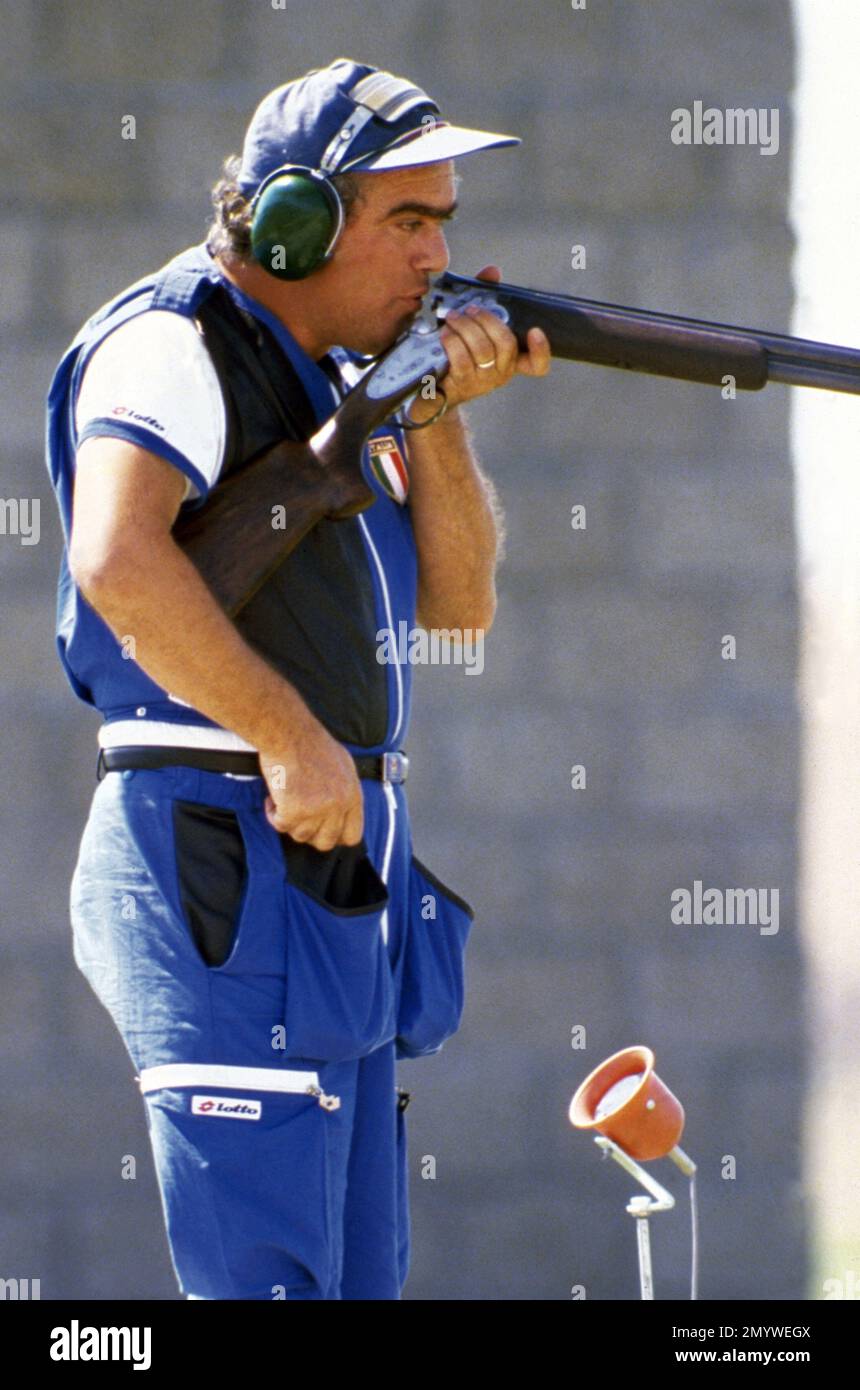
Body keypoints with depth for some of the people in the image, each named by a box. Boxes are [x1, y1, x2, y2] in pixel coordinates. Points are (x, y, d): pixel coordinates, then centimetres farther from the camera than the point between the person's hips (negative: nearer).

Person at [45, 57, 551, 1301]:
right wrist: (290, 736, -22)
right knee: (266, 1279, -14)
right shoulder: (177, 343, -9)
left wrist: (436, 415, 2)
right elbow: (116, 558, -26)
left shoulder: (340, 377, 20)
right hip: (228, 869, -10)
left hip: (345, 874, 10)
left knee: (356, 1273, 10)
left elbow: (456, 600, 17)